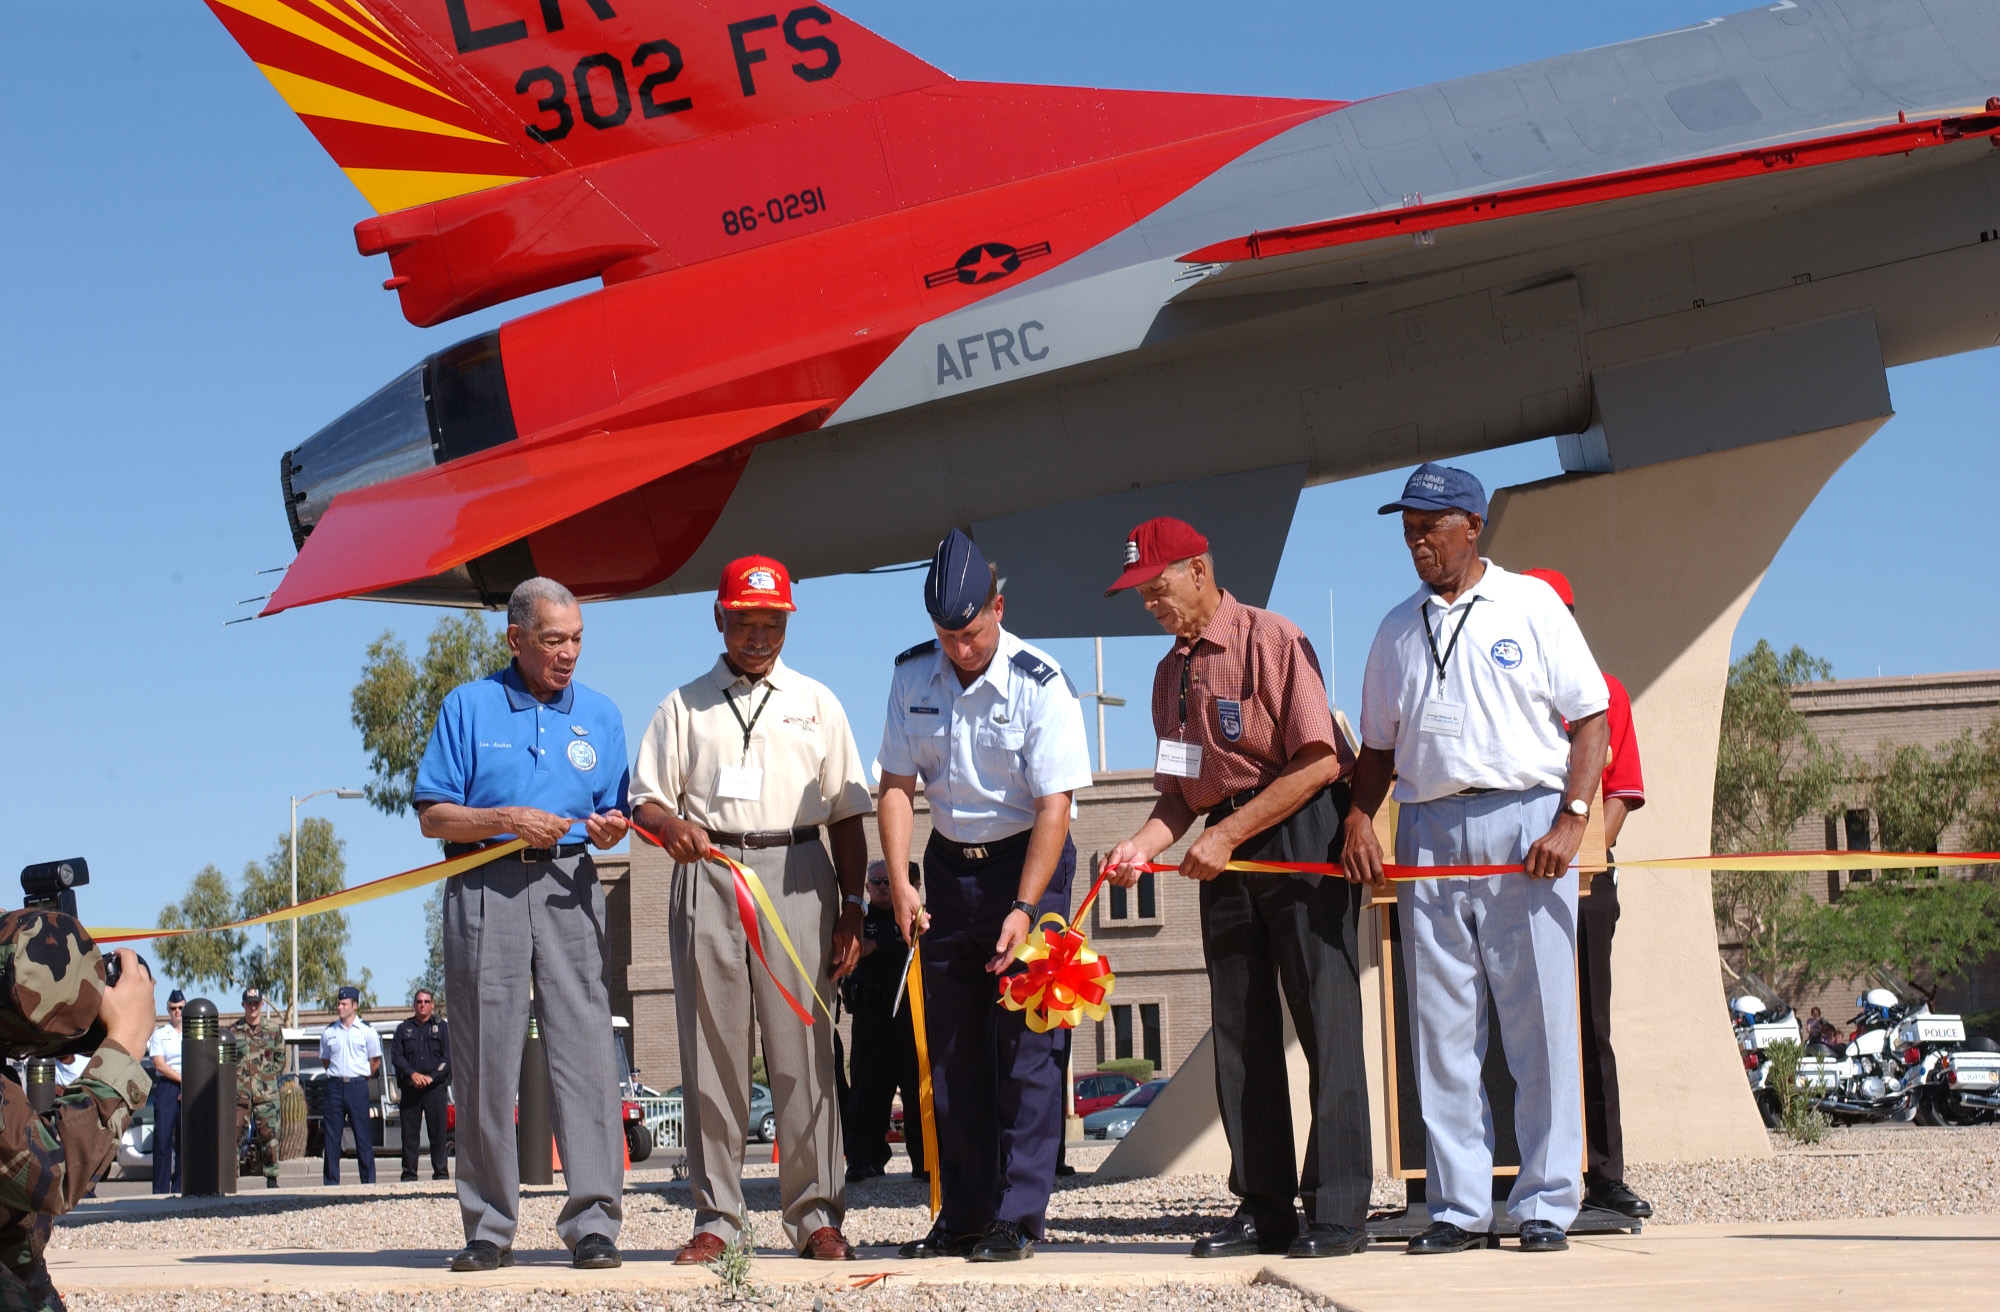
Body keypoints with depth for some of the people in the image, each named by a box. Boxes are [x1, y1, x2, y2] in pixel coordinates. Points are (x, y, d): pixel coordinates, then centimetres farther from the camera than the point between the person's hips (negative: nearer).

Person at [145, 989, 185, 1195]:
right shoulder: (159, 1034, 10)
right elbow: (159, 1065, -1)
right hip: (166, 1087, -2)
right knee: (162, 1139, -8)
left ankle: (180, 1188, 4)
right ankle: (160, 1189, -8)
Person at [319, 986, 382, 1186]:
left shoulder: (367, 1031, 2)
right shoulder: (328, 1032, 10)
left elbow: (375, 1061, 7)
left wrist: (358, 1078, 8)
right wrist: (337, 1075, 11)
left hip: (358, 1085, -3)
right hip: (335, 1085, 3)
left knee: (363, 1135, -2)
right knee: (332, 1136, 2)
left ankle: (368, 1181, 2)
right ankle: (331, 1182, 6)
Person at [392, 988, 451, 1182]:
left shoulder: (442, 1027, 10)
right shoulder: (404, 1029, 15)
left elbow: (448, 1058, 1)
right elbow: (396, 1056, 5)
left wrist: (431, 1077, -11)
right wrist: (412, 1074, -11)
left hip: (435, 1087, -2)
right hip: (409, 1087, 2)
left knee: (438, 1132, -4)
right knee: (409, 1133, 0)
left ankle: (440, 1172, -2)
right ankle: (409, 1173, 4)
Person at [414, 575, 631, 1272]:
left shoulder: (599, 714, 14)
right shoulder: (468, 707, 7)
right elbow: (433, 816, 2)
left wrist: (610, 828, -7)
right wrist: (508, 819, -12)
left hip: (570, 890, 1)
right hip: (486, 891, -1)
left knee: (585, 1050, -8)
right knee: (485, 1058, 0)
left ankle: (594, 1222, -8)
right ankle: (489, 1228, 7)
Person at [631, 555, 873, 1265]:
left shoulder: (816, 702, 16)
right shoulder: (683, 706, 15)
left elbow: (847, 812, 14)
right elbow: (645, 799, 9)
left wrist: (852, 906, 5)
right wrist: (671, 825, -15)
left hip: (796, 874, 0)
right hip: (707, 875, 1)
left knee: (801, 1048, -5)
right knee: (710, 1051, 0)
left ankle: (815, 1213, 0)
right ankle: (715, 1216, 4)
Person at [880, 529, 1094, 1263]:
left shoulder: (1039, 684, -16)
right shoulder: (913, 677, -2)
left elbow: (1054, 805, -18)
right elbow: (897, 784, 1)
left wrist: (1024, 910, -24)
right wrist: (899, 882, -11)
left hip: (1026, 861, -5)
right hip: (949, 865, 5)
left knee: (1022, 1045, -7)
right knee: (951, 1049, 7)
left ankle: (1018, 1219, -2)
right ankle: (962, 1217, 15)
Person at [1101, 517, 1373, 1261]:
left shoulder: (1272, 641, -8)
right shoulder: (1171, 674, 15)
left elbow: (1318, 760, -15)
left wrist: (1227, 835, -17)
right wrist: (1145, 844, -4)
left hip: (1302, 835, -8)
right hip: (1226, 851, 8)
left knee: (1324, 1018, -7)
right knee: (1240, 1026, 6)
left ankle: (1337, 1210, -5)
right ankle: (1262, 1208, 11)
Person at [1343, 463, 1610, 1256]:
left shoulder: (1531, 606, 4)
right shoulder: (1398, 629, 16)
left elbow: (1590, 719, 1)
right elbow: (1379, 744, 19)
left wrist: (1570, 823, -10)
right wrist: (1359, 819, 1)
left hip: (1524, 823, -4)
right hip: (1428, 836, 4)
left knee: (1540, 1024, -3)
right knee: (1441, 1029, 3)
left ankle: (1546, 1204, 4)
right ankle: (1459, 1208, 9)